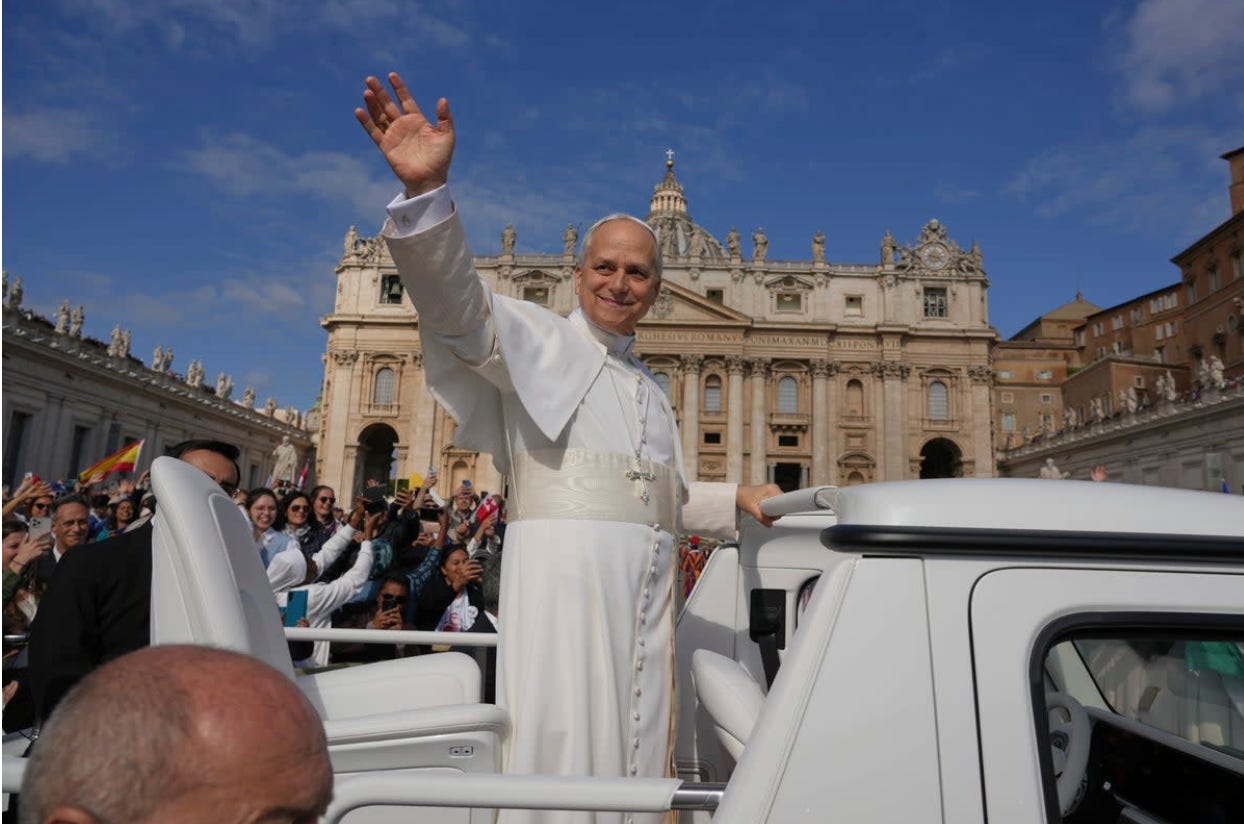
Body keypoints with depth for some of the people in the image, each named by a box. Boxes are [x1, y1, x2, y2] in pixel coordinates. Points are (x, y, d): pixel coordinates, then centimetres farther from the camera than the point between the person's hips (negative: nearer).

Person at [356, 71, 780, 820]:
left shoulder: (652, 391, 23)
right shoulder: (538, 339, 3)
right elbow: (458, 305, -18)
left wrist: (736, 500, 14)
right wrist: (427, 190, -33)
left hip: (646, 589, 7)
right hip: (564, 578, -6)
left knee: (634, 759, 10)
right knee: (565, 756, -8)